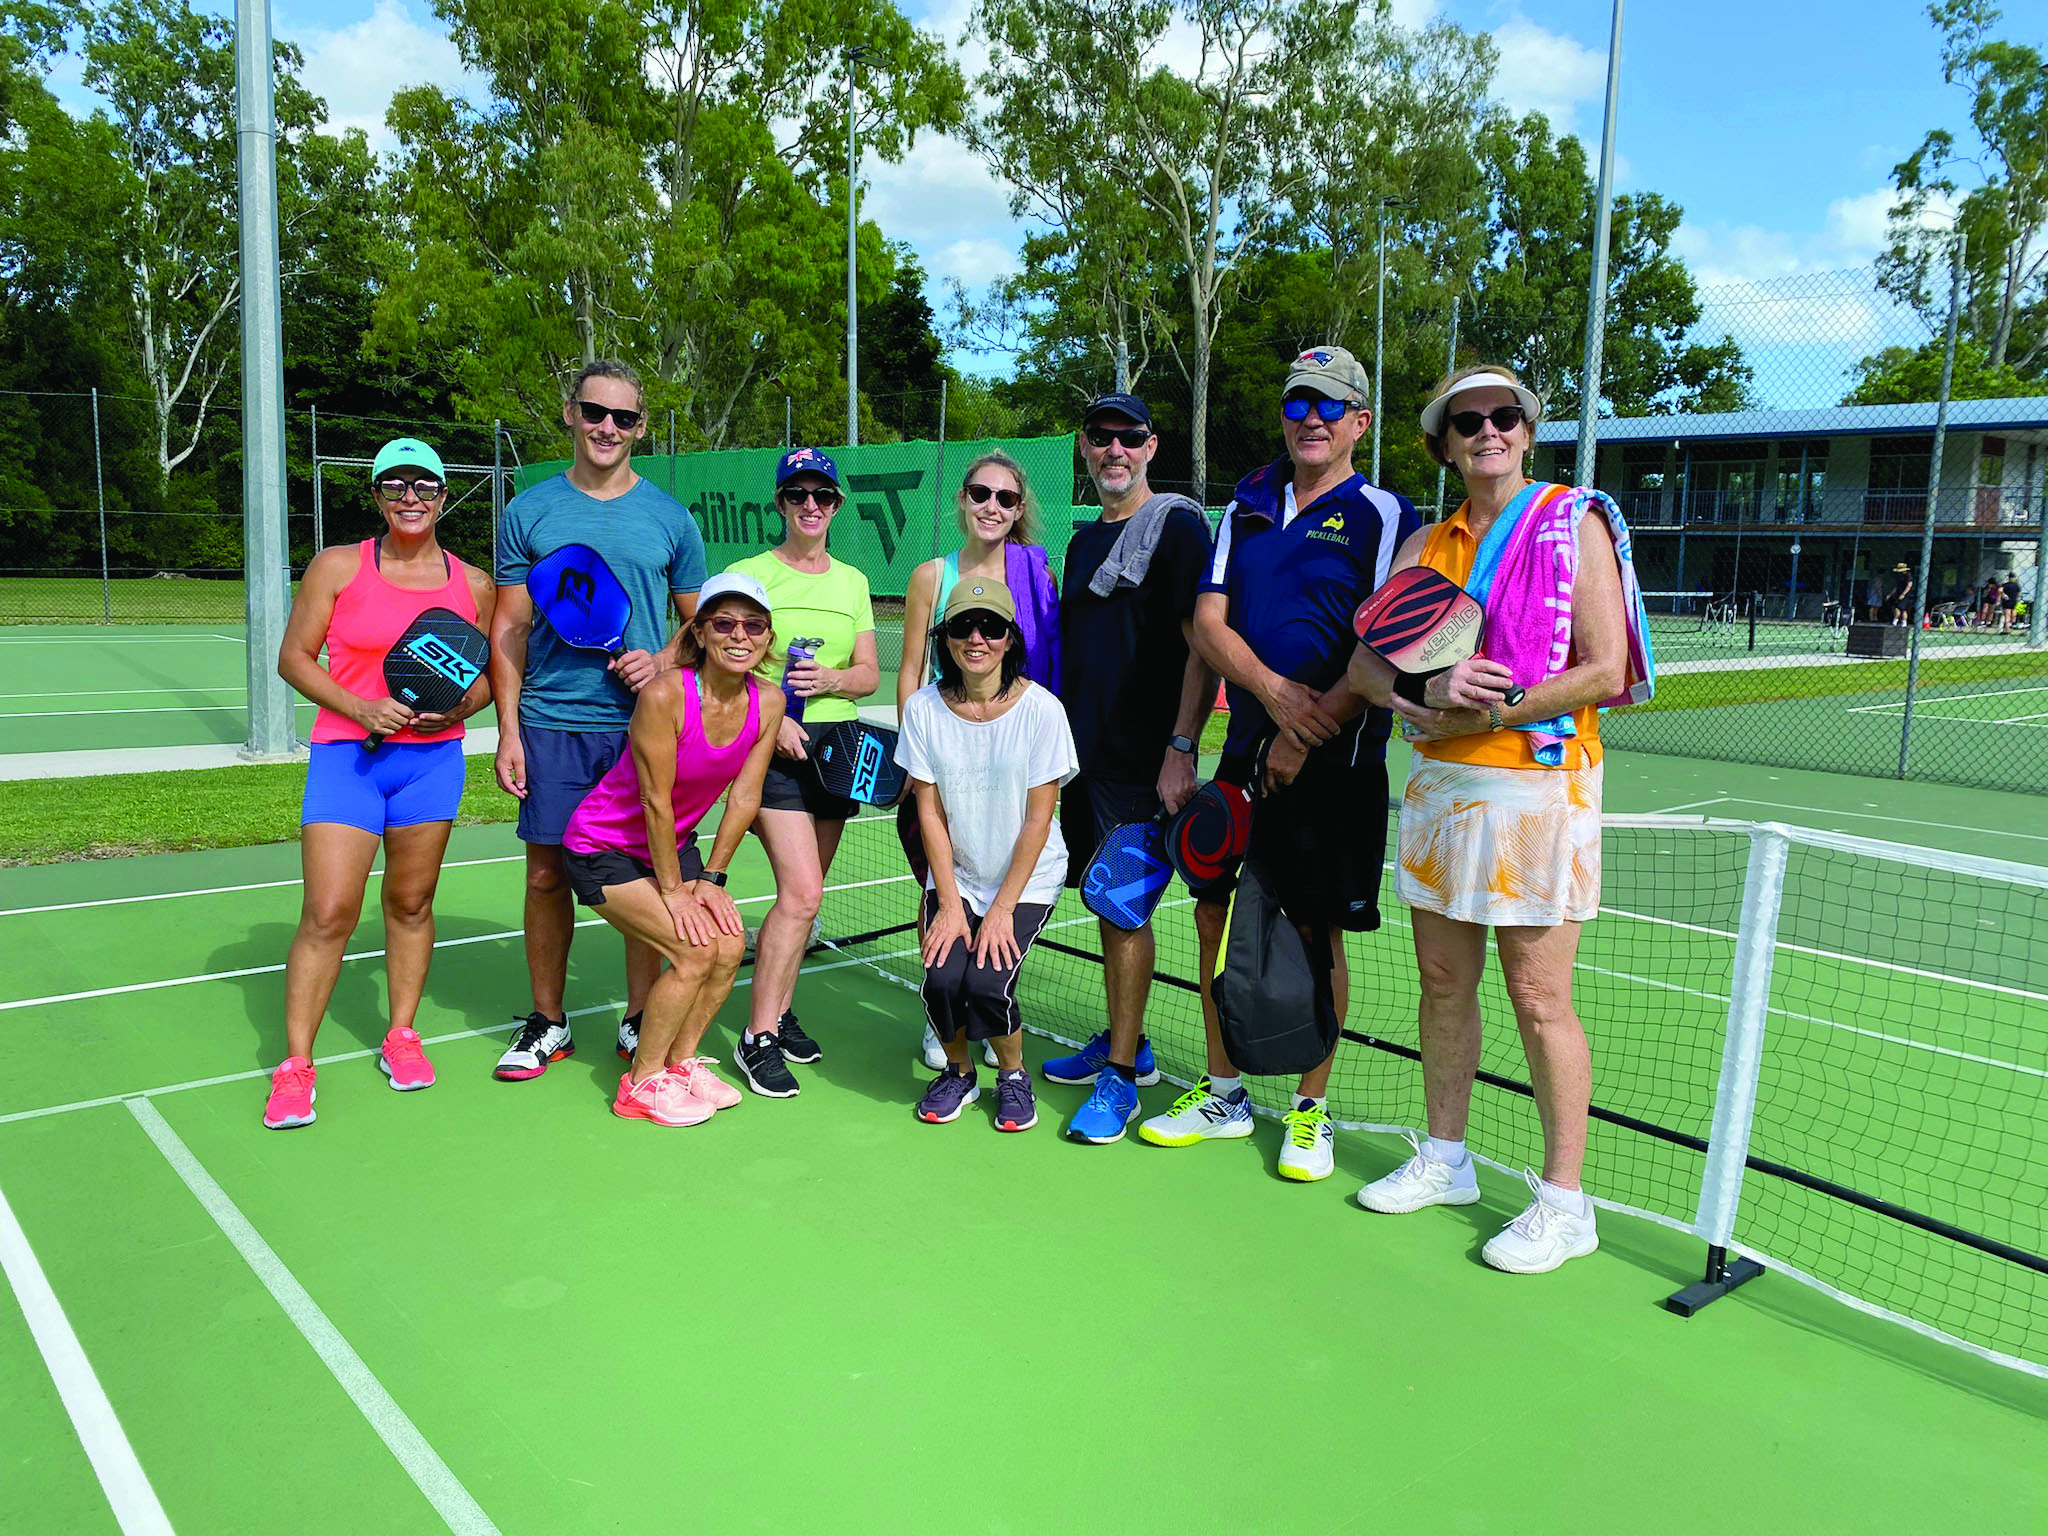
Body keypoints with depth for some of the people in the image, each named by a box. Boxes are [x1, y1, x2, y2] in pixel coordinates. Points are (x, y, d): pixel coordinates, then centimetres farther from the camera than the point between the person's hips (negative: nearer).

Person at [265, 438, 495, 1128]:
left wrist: (459, 706, -8)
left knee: (411, 903, 10)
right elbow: (294, 657, 1)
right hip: (346, 755, -2)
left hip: (434, 759, 2)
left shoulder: (473, 584, 7)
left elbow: (487, 675, 14)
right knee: (328, 914, -6)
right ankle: (295, 1066, 6)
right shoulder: (338, 566, 1)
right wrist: (360, 708, -14)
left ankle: (401, 1035, 27)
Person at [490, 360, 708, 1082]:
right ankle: (547, 1021, 20)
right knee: (547, 873, 4)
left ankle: (640, 1017, 20)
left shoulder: (670, 518, 5)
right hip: (552, 725, 0)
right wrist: (508, 730, -2)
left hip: (645, 724, 0)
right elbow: (509, 630, 5)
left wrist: (664, 660, -9)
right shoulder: (529, 513, 5)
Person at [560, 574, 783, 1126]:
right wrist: (673, 892, -16)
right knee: (695, 952, -18)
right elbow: (656, 801, -23)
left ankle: (680, 1060, 16)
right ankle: (641, 1084, 2)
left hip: (672, 845, 6)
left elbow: (743, 797, -4)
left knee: (730, 946, -8)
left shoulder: (767, 702, -10)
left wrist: (710, 878, -4)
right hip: (602, 847, -6)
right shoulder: (664, 695, -28)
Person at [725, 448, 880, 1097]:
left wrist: (830, 680, -10)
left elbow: (869, 674, 11)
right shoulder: (749, 573, 1)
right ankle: (759, 1037, -4)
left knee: (805, 893, 9)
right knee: (801, 892, -14)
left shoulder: (853, 581, 14)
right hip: (773, 744, -5)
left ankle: (780, 1011, 23)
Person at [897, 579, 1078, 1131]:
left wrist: (1002, 909, -13)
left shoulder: (1041, 708, -13)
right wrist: (949, 904, -9)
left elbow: (1038, 820, -11)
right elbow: (930, 813, -3)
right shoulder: (924, 708, -6)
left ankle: (1013, 1074, 11)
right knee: (942, 979, -20)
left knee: (987, 983, -22)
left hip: (1027, 878, -2)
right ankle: (958, 1071, 13)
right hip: (954, 876, 2)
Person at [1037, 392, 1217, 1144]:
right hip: (1083, 750, 7)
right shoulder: (1084, 539, 16)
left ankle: (1119, 1078, 4)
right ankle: (1125, 1041, 29)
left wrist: (1181, 748, -20)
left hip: (1140, 757, -7)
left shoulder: (1178, 526, -7)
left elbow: (1203, 646, -13)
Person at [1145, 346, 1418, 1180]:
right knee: (1217, 914, 9)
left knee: (1316, 932, 2)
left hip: (1332, 760, -5)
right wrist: (1272, 689, -15)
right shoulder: (1247, 507, 12)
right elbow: (1209, 622, 3)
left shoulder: (1383, 515, -3)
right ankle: (1222, 1096, 25)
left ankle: (1312, 1110, 19)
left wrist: (1305, 737, -16)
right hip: (1247, 745, 5)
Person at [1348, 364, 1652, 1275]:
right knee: (1444, 980, 12)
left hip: (1537, 784, -5)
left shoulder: (1575, 523, -3)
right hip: (1437, 781, 6)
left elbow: (1605, 671, -11)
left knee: (1539, 1000, -1)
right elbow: (1366, 660, 4)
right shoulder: (1426, 545, 12)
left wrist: (1483, 713, -16)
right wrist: (1425, 695, -17)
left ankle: (1564, 1203, 12)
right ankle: (1444, 1160, 28)